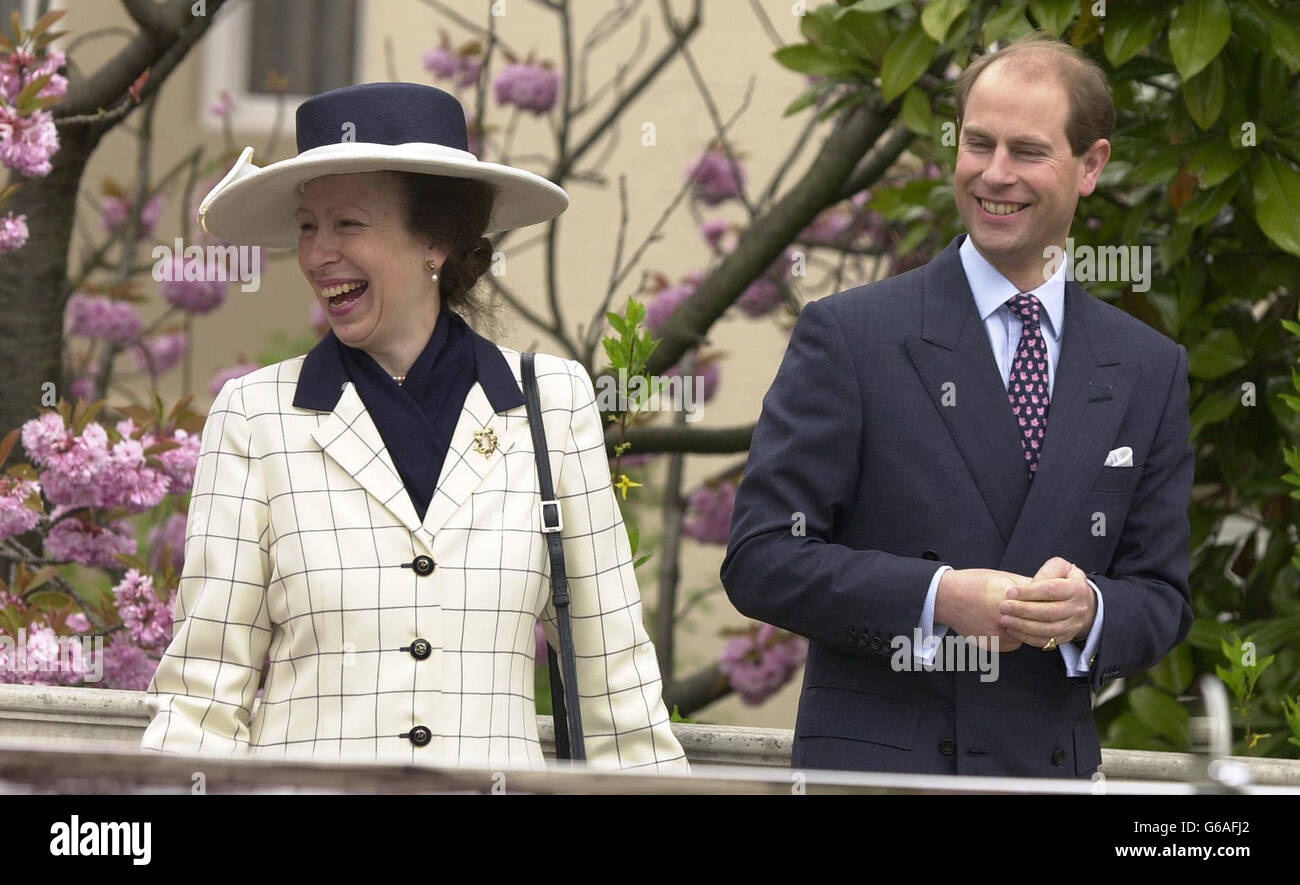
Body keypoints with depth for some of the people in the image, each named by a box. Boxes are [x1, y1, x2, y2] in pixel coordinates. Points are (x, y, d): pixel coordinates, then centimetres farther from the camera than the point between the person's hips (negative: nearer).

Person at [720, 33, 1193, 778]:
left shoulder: (1151, 369, 10)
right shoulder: (849, 336, -1)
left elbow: (1162, 598, 10)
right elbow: (760, 560, -6)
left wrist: (1090, 612, -12)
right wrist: (934, 597, -18)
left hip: (1051, 772, 3)